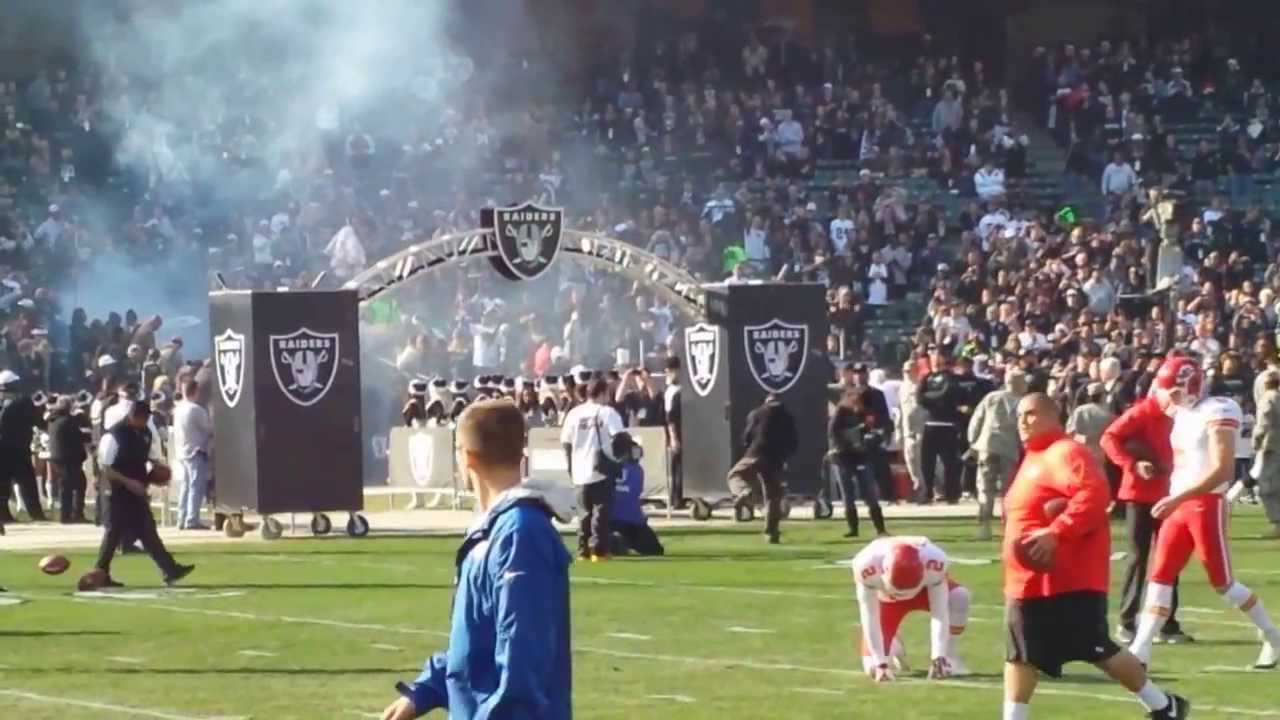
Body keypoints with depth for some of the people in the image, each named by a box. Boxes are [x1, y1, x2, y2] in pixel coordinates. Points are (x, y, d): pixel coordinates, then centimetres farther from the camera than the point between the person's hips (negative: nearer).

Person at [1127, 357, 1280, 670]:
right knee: (1160, 577, 0)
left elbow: (1222, 470, -22)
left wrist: (1177, 498, -26)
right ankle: (1140, 651, -3)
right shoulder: (1183, 414, 13)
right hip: (1180, 506, 8)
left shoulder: (1216, 413, -14)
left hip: (1207, 505, -8)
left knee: (1223, 582, 1)